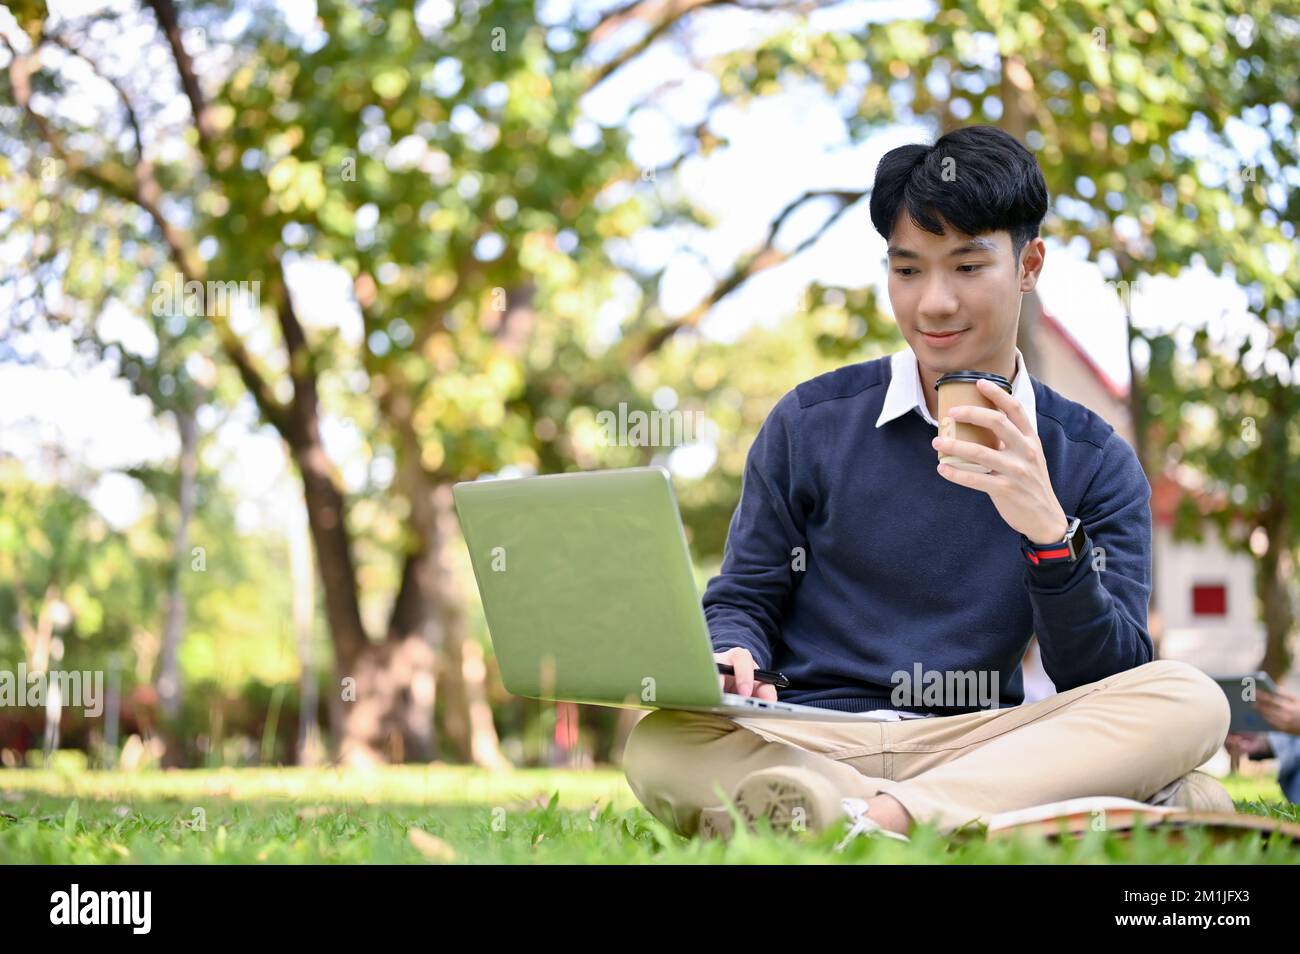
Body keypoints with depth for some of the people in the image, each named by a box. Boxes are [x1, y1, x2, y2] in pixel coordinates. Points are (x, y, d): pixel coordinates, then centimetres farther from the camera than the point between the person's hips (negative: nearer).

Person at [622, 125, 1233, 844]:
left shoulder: (1094, 461, 8)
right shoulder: (809, 423, 9)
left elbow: (1108, 683, 0)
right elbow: (743, 600, 12)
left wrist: (1047, 529, -16)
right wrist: (732, 662, -13)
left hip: (980, 743, 1)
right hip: (813, 738, 0)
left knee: (1189, 699, -27)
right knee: (662, 746, -34)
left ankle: (877, 816, -39)